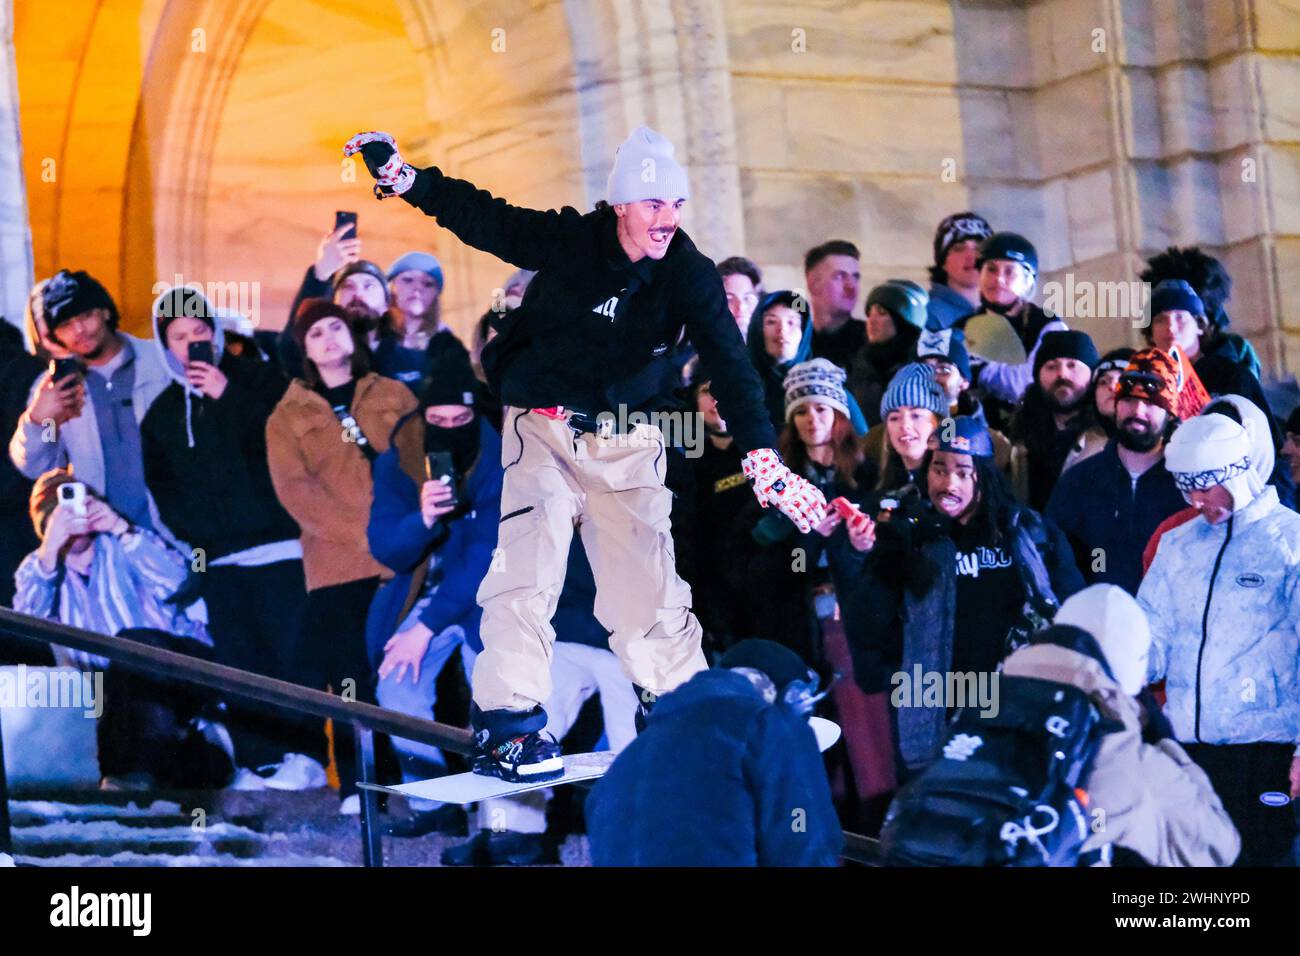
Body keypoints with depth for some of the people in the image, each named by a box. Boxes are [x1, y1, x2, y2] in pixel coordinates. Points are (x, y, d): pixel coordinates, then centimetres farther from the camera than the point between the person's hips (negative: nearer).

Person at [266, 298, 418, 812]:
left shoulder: (393, 396, 16)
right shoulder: (288, 418, 11)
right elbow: (294, 490, -1)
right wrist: (365, 533, -13)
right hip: (338, 563, -1)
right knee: (353, 675, -7)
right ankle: (358, 787, -3)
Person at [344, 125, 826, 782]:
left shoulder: (689, 276, -8)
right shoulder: (566, 242, -10)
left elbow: (728, 365, -17)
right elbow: (478, 216, 0)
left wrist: (761, 455, -29)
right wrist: (400, 176, -10)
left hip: (628, 444, 2)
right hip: (545, 428, -2)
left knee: (648, 582, -1)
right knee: (527, 568, -14)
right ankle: (507, 726, -11)